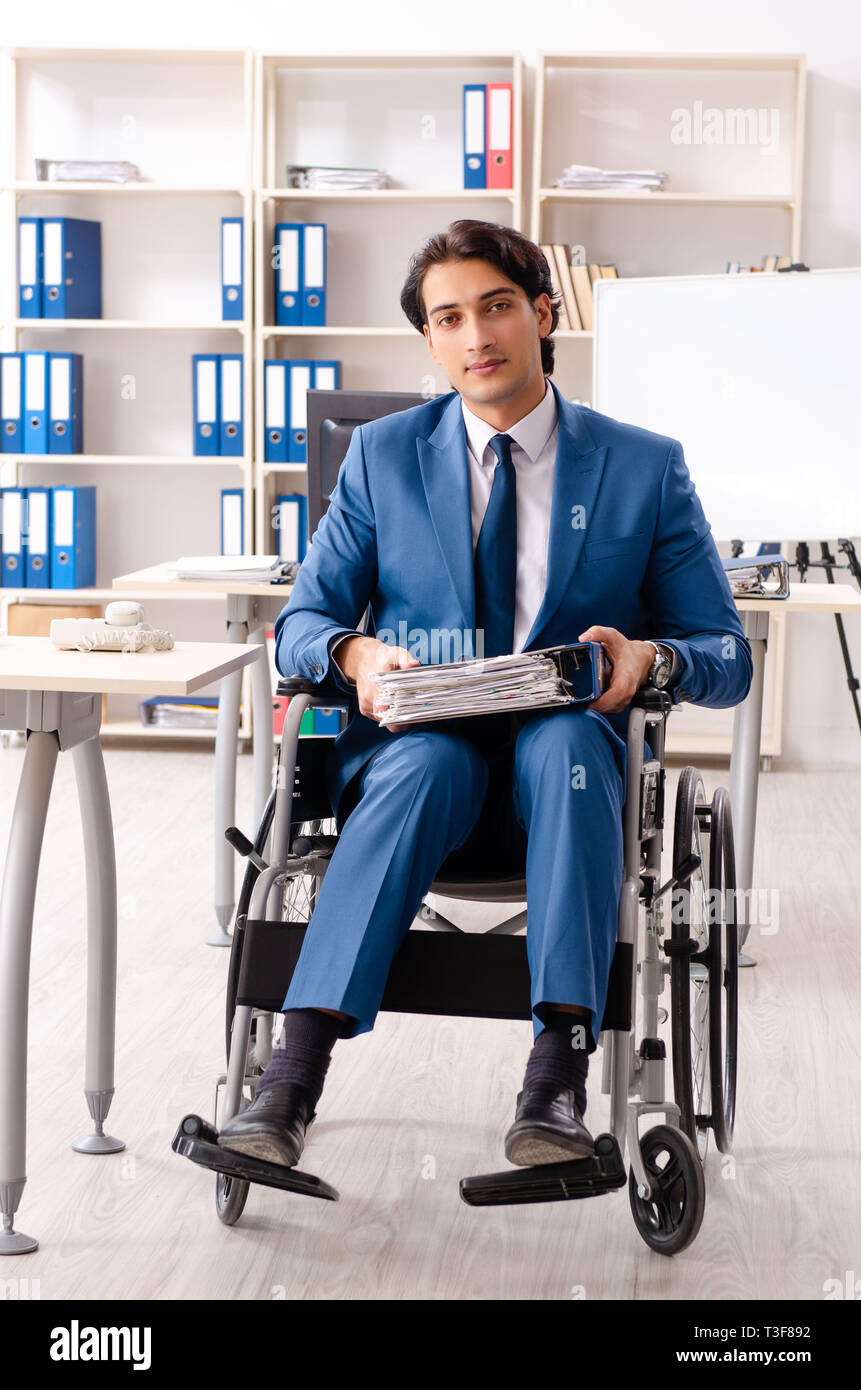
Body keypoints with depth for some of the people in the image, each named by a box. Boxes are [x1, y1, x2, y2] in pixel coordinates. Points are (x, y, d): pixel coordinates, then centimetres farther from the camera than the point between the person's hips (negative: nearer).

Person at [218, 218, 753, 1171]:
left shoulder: (645, 467, 8)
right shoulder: (381, 456, 11)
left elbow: (727, 658, 6)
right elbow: (300, 624, 10)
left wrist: (649, 656, -18)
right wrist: (355, 653, -15)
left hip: (567, 761, 0)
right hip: (415, 750, 0)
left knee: (563, 736, -35)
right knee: (430, 764, -35)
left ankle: (560, 1066, -43)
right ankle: (294, 1075, -45)